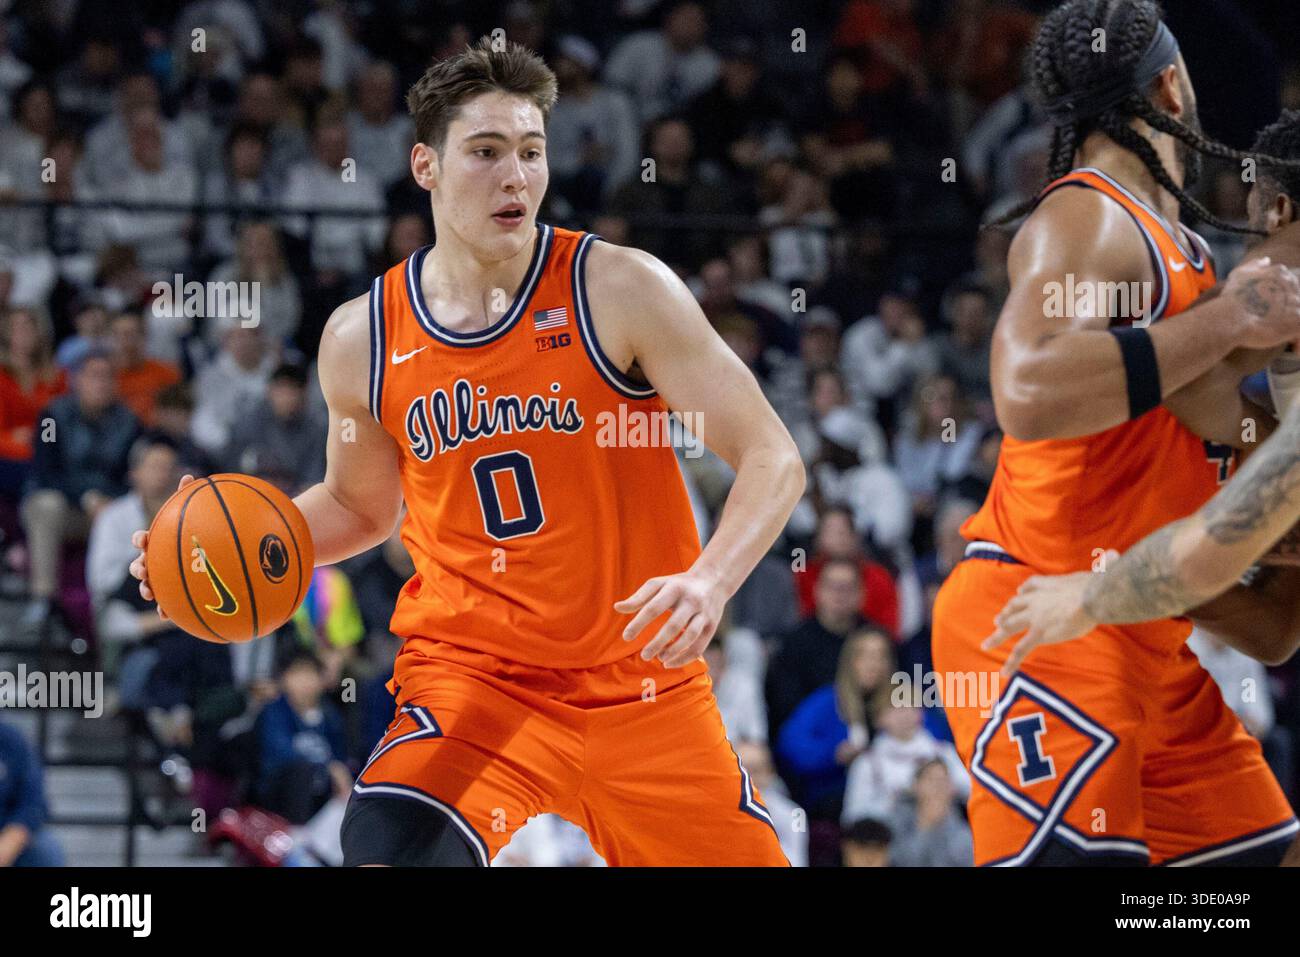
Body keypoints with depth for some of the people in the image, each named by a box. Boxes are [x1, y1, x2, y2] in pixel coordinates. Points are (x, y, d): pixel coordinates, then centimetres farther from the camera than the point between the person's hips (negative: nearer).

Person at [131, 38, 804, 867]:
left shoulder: (619, 291, -10)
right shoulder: (363, 340, 0)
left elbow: (772, 459, -11)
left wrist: (712, 580, -29)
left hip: (642, 684, 0)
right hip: (470, 675, 0)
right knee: (386, 855, -24)